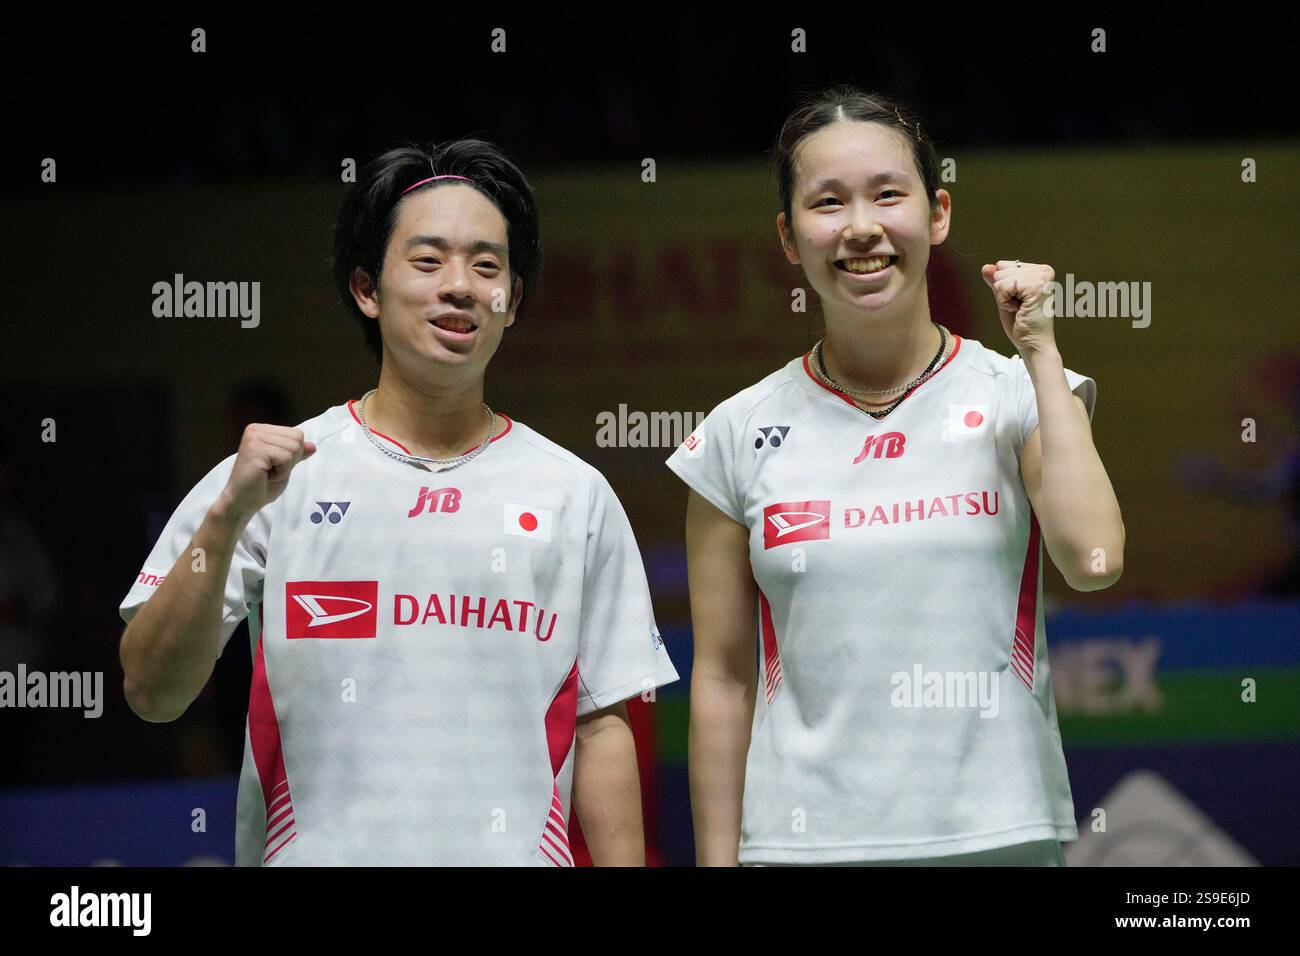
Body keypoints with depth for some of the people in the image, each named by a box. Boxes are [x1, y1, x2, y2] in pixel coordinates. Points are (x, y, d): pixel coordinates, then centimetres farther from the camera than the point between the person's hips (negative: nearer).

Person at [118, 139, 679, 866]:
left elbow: (602, 728, 6)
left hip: (518, 852, 1)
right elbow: (152, 692, -6)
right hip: (316, 848, -1)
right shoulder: (275, 475, 1)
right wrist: (227, 517, -18)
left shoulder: (577, 495, 8)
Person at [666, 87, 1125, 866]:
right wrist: (718, 859, 1)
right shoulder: (740, 437, 4)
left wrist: (1039, 352, -9)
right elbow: (724, 680, 5)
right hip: (806, 841, 1)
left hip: (1000, 833, 0)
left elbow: (1093, 560, -17)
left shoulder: (1019, 397, 2)